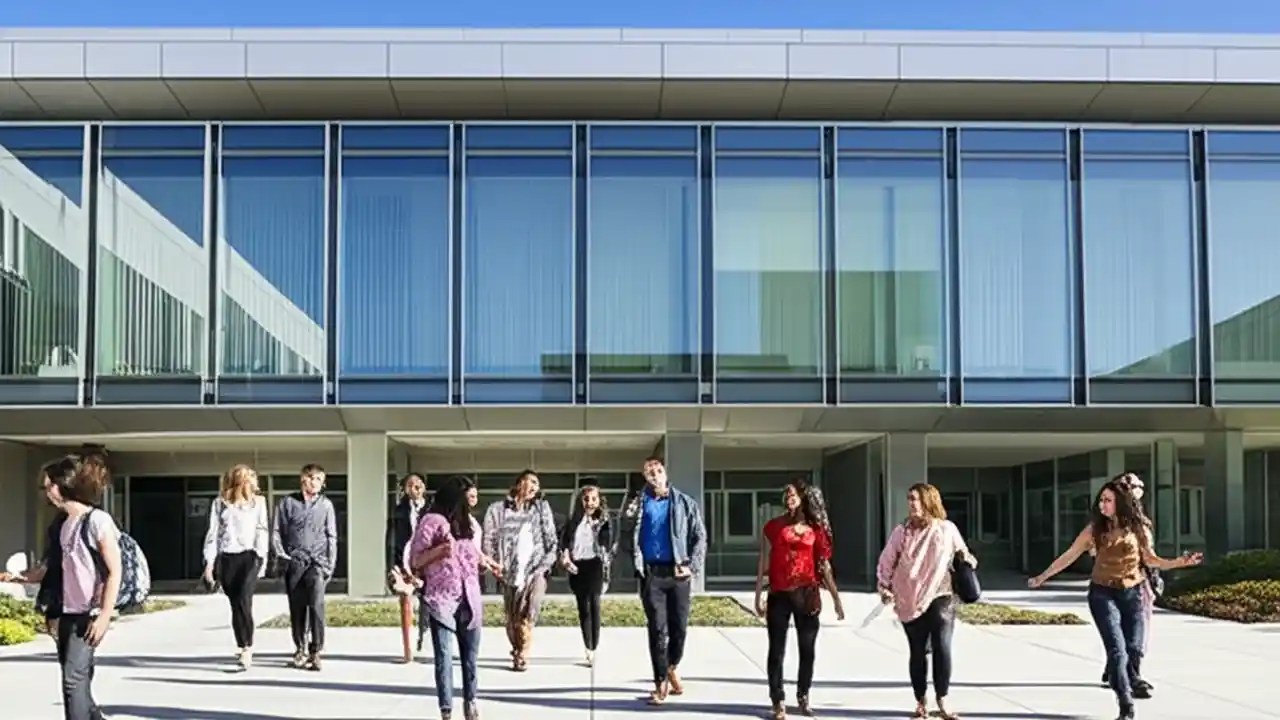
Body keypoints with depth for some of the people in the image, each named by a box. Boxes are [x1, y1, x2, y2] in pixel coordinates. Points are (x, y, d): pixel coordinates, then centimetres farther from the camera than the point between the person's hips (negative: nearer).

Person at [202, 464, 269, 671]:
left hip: (249, 556, -2)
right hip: (226, 558, 2)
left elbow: (262, 532, 6)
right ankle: (242, 647, 16)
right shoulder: (220, 503, 9)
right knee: (235, 605, 6)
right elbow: (213, 532, 8)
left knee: (244, 601, -18)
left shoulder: (258, 501, 9)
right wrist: (209, 562, 3)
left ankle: (247, 649, -16)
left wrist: (261, 559, -3)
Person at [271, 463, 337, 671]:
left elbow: (331, 537, 8)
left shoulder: (326, 505, 8)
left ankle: (316, 652, -11)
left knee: (316, 606, -15)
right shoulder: (288, 502, 7)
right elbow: (276, 532, 8)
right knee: (297, 608, 5)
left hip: (317, 562, -1)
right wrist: (282, 555, -3)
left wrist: (330, 565, 1)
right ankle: (300, 649, 19)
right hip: (294, 563, 1)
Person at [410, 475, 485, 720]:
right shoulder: (433, 521, -6)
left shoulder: (469, 522, 13)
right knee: (444, 657, -3)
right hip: (441, 599, -5)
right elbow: (415, 560, -5)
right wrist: (439, 550, -19)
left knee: (470, 654, 11)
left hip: (469, 598, 5)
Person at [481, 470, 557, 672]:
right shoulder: (499, 509, 6)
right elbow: (490, 538, 5)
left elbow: (550, 538, 9)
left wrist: (548, 562, -2)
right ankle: (518, 651, 24)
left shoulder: (542, 507, 11)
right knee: (512, 617, 4)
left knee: (528, 615, -15)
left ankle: (521, 655, -6)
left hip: (535, 571, 0)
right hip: (511, 572, 0)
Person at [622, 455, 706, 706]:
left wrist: (692, 566, -6)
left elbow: (699, 537, 5)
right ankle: (661, 683, 6)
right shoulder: (638, 503, 6)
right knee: (657, 629, -1)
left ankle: (672, 668, 30)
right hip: (651, 573, -1)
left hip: (678, 572, 1)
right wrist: (628, 518, -17)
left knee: (679, 627, 4)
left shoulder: (685, 503, 6)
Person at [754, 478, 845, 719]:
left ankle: (803, 697, 22)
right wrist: (758, 595, -2)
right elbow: (764, 562, 3)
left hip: (807, 594, 1)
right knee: (777, 650, 0)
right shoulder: (774, 526, 4)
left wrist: (836, 597, 6)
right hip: (779, 594, -1)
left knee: (807, 649, 8)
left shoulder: (815, 528, 6)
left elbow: (824, 565, 9)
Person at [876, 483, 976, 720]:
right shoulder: (902, 531, 2)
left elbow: (962, 552, 16)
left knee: (942, 649, -9)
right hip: (910, 600, 1)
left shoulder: (947, 529, 1)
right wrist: (884, 587, -3)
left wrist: (968, 560, -5)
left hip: (941, 597, -1)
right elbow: (886, 561, 6)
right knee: (918, 652, 6)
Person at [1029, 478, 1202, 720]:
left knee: (1134, 648, 3)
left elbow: (1151, 559, 8)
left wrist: (1179, 562, -7)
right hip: (1103, 593, -2)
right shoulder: (1095, 528, -3)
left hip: (1132, 593, 2)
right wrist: (1044, 575, 3)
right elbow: (1070, 555, 3)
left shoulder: (1138, 528, -1)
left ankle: (1129, 684, 32)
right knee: (1117, 649, -13)